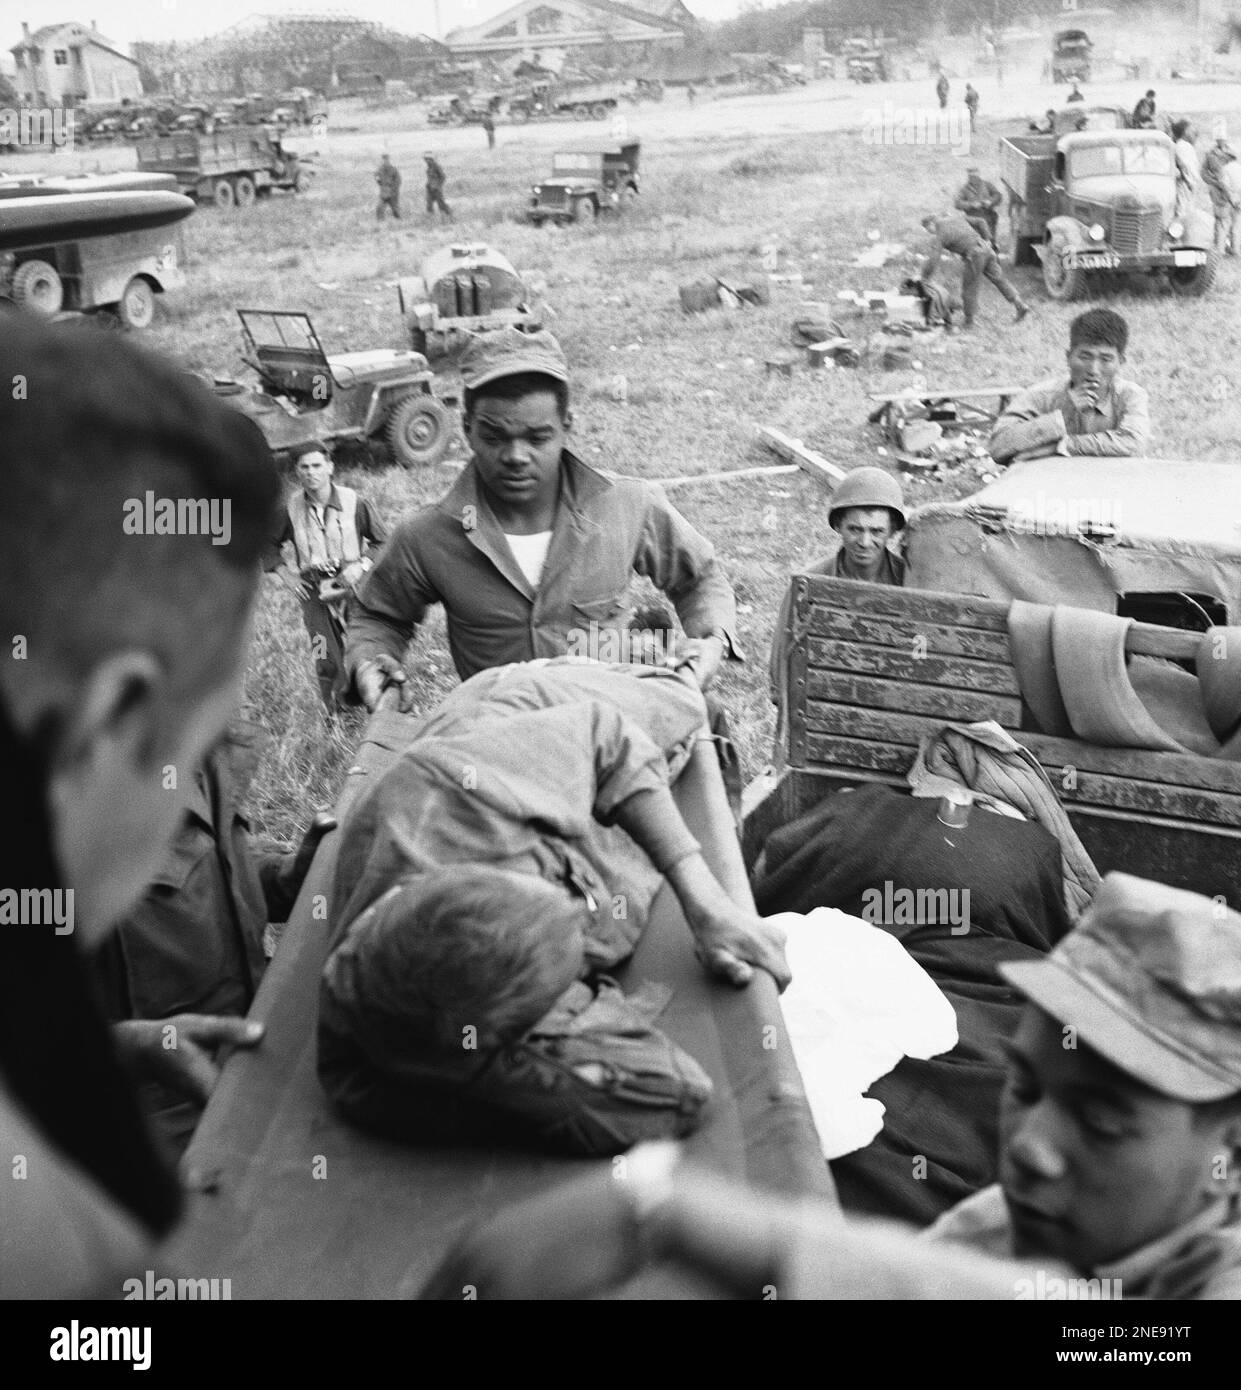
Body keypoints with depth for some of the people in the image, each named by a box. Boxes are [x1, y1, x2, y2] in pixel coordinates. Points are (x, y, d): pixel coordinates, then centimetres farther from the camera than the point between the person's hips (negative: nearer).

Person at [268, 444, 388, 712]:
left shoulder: (354, 503, -7)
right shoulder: (291, 509, -1)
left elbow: (382, 541, 5)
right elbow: (269, 544, 16)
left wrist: (361, 565, -9)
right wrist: (284, 574, 4)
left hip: (352, 587, -1)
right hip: (313, 591, 1)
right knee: (327, 662, -2)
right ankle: (335, 716, 14)